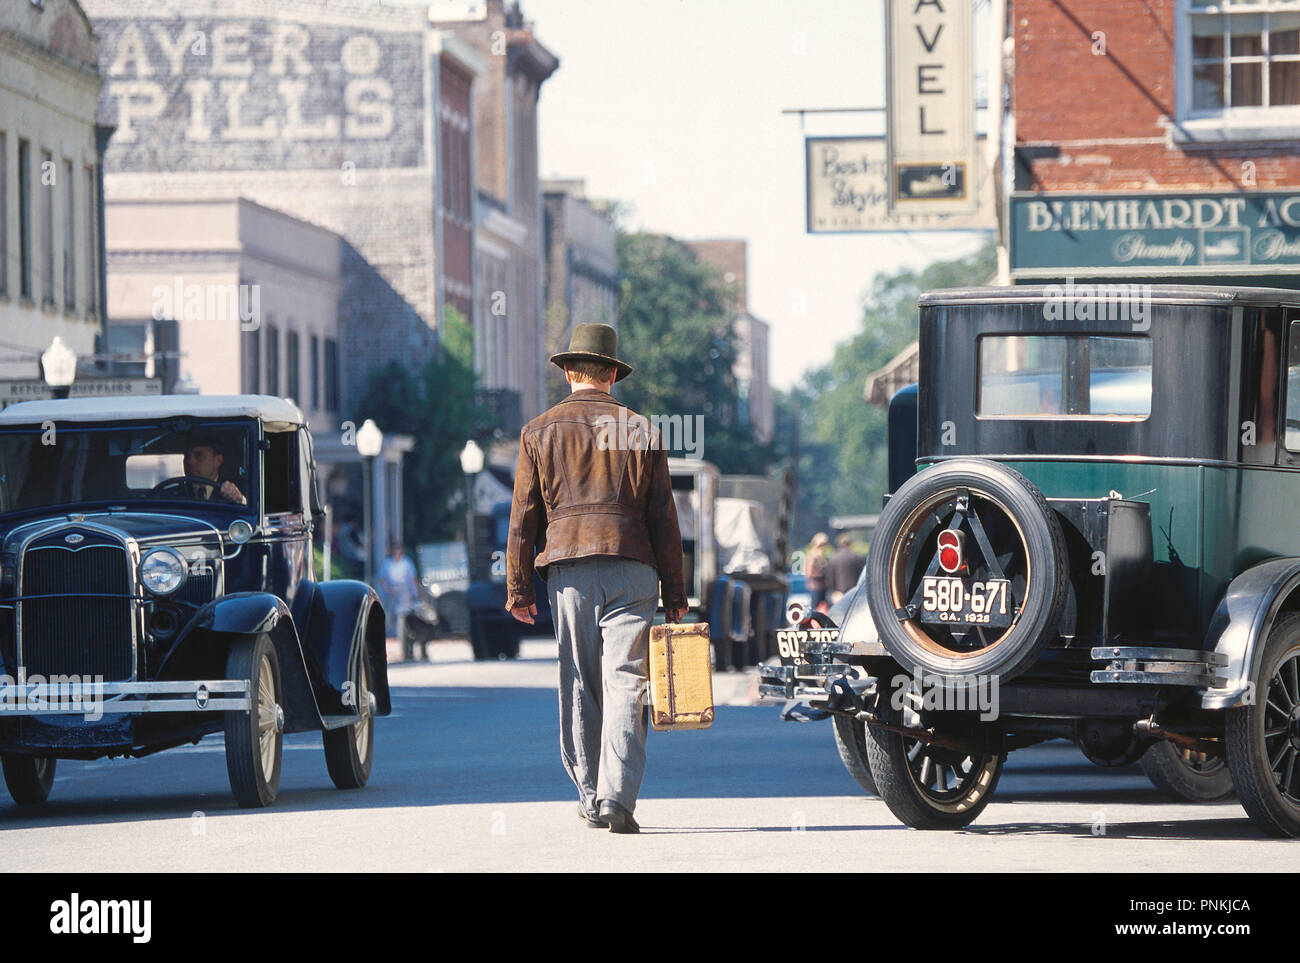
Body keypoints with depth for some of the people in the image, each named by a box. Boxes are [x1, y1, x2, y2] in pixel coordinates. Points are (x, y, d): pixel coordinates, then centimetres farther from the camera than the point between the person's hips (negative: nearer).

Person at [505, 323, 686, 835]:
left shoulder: (540, 432, 7)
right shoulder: (640, 431, 7)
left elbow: (524, 516, 5)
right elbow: (664, 518, 6)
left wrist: (518, 587, 9)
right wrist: (674, 594, 9)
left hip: (568, 571, 1)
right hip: (631, 570, -1)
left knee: (579, 687, 9)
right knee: (624, 684, -6)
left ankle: (590, 797, 12)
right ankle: (617, 797, -18)